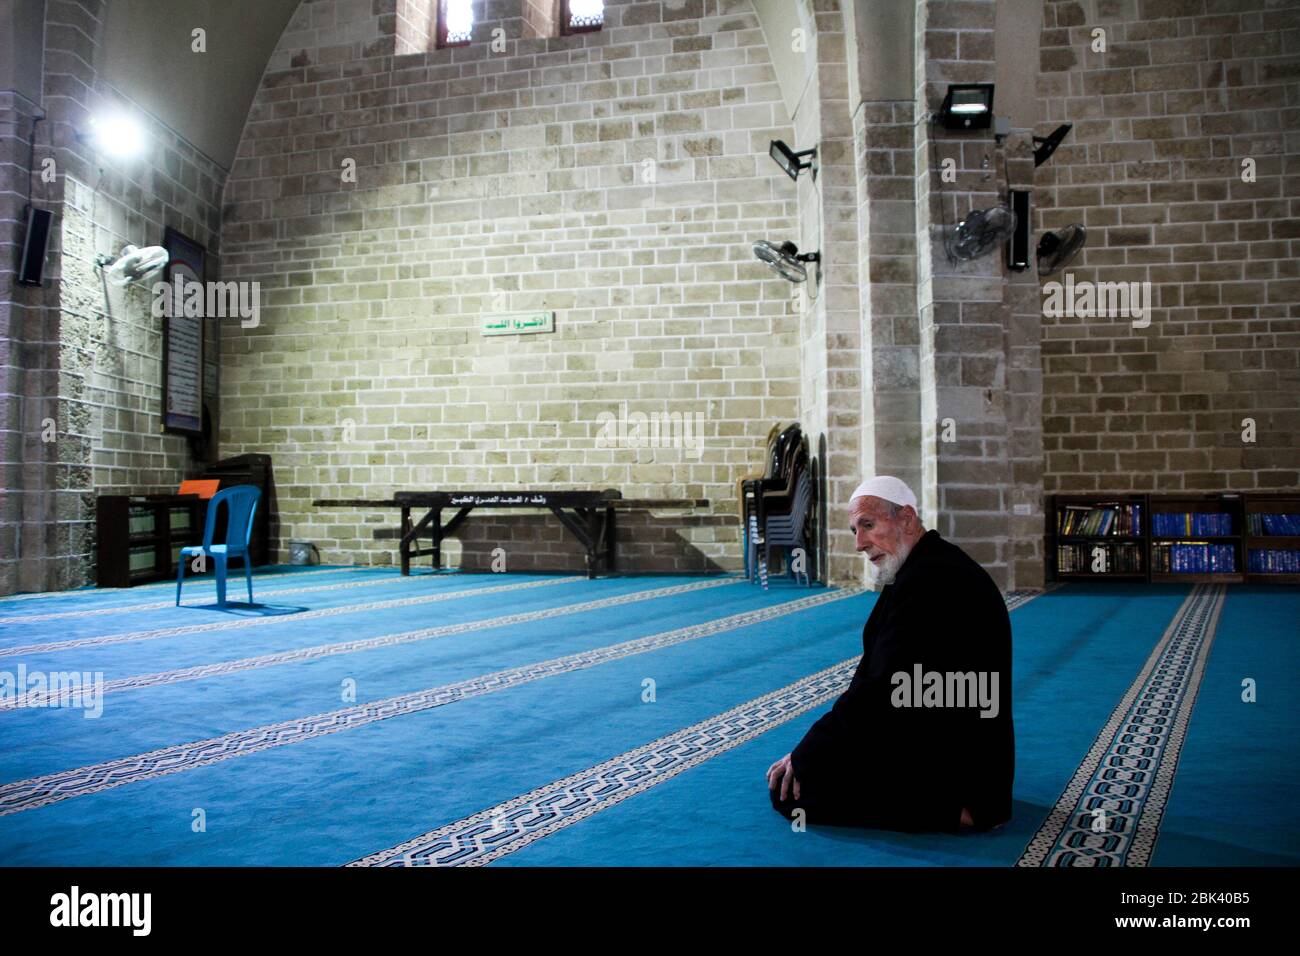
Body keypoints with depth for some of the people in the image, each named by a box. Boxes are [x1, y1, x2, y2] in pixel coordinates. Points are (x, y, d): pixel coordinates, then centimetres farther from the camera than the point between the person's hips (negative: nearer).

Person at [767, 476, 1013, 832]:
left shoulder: (928, 579, -23)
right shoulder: (938, 564, 11)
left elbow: (882, 690, -25)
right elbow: (881, 674, 13)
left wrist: (804, 755, -15)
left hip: (944, 760, -11)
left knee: (789, 789, -13)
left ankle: (950, 808, -11)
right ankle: (961, 797, 13)